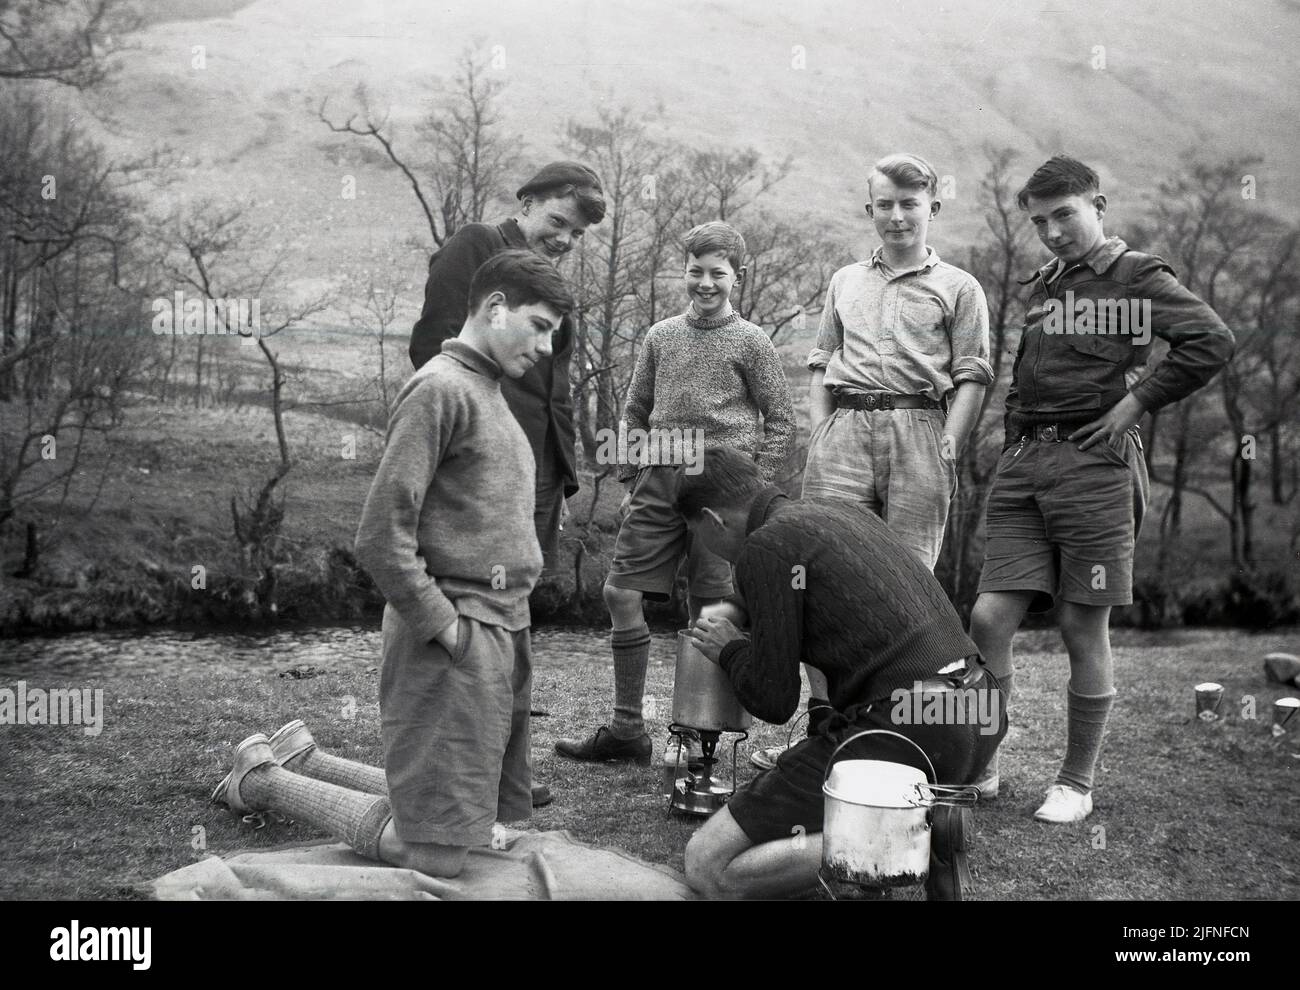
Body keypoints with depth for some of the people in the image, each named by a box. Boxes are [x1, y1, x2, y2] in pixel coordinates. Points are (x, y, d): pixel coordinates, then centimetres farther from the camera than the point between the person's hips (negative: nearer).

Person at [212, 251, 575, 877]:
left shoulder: (489, 393, 16)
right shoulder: (441, 388, -12)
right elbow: (381, 538, -19)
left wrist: (508, 626, 11)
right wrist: (444, 626, -16)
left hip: (504, 634, 9)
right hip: (454, 637, -9)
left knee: (506, 821, 16)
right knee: (433, 854, -5)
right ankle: (266, 780, 14)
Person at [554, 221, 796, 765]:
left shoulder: (751, 342, 3)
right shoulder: (660, 336, 14)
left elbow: (781, 420, 3)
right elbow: (635, 411, 17)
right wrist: (631, 478, 9)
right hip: (659, 481, 4)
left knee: (710, 609, -1)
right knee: (622, 592, -1)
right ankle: (626, 728, 9)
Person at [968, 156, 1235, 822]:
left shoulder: (1138, 277, 3)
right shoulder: (1042, 287, 21)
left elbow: (1212, 342, -10)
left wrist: (1136, 400, -10)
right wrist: (1015, 439, 13)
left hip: (1093, 462, -5)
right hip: (1023, 464, 5)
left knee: (1083, 631, 2)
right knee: (989, 618, -4)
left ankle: (1077, 783, 15)